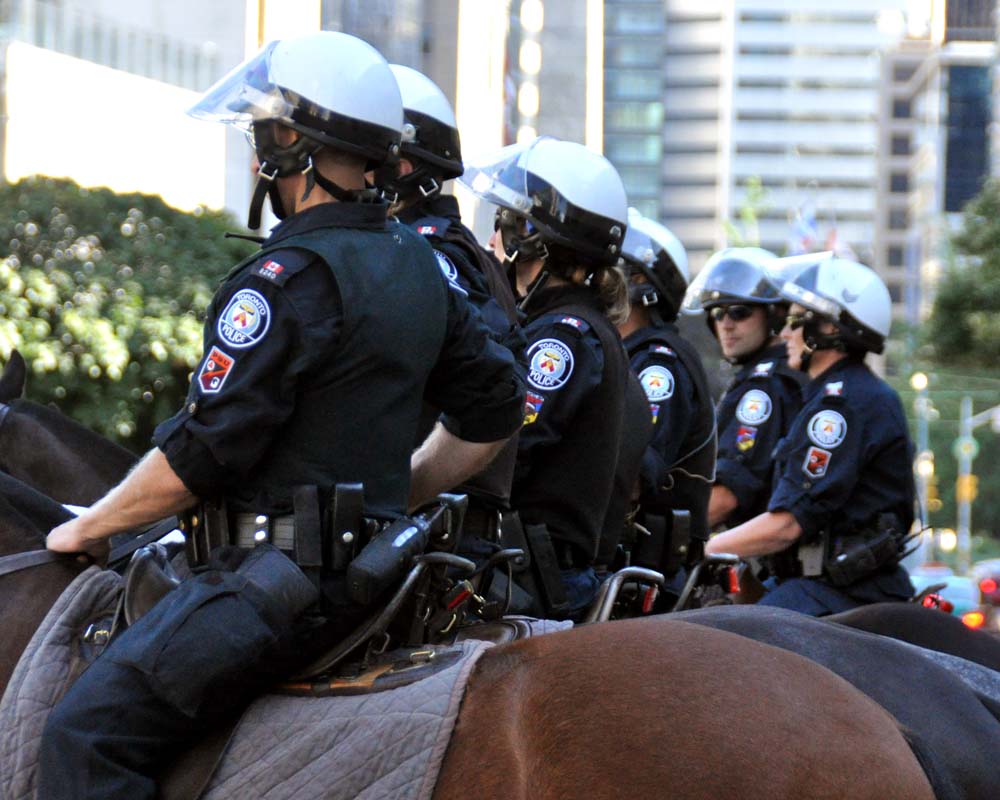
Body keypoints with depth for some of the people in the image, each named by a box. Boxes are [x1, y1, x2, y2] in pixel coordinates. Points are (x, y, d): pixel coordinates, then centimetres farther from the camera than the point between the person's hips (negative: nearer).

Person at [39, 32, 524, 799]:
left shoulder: (290, 277, -16)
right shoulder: (418, 263, 11)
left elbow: (199, 456, -15)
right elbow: (493, 410, 20)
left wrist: (88, 528, 0)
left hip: (282, 575, -10)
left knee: (86, 734, -17)